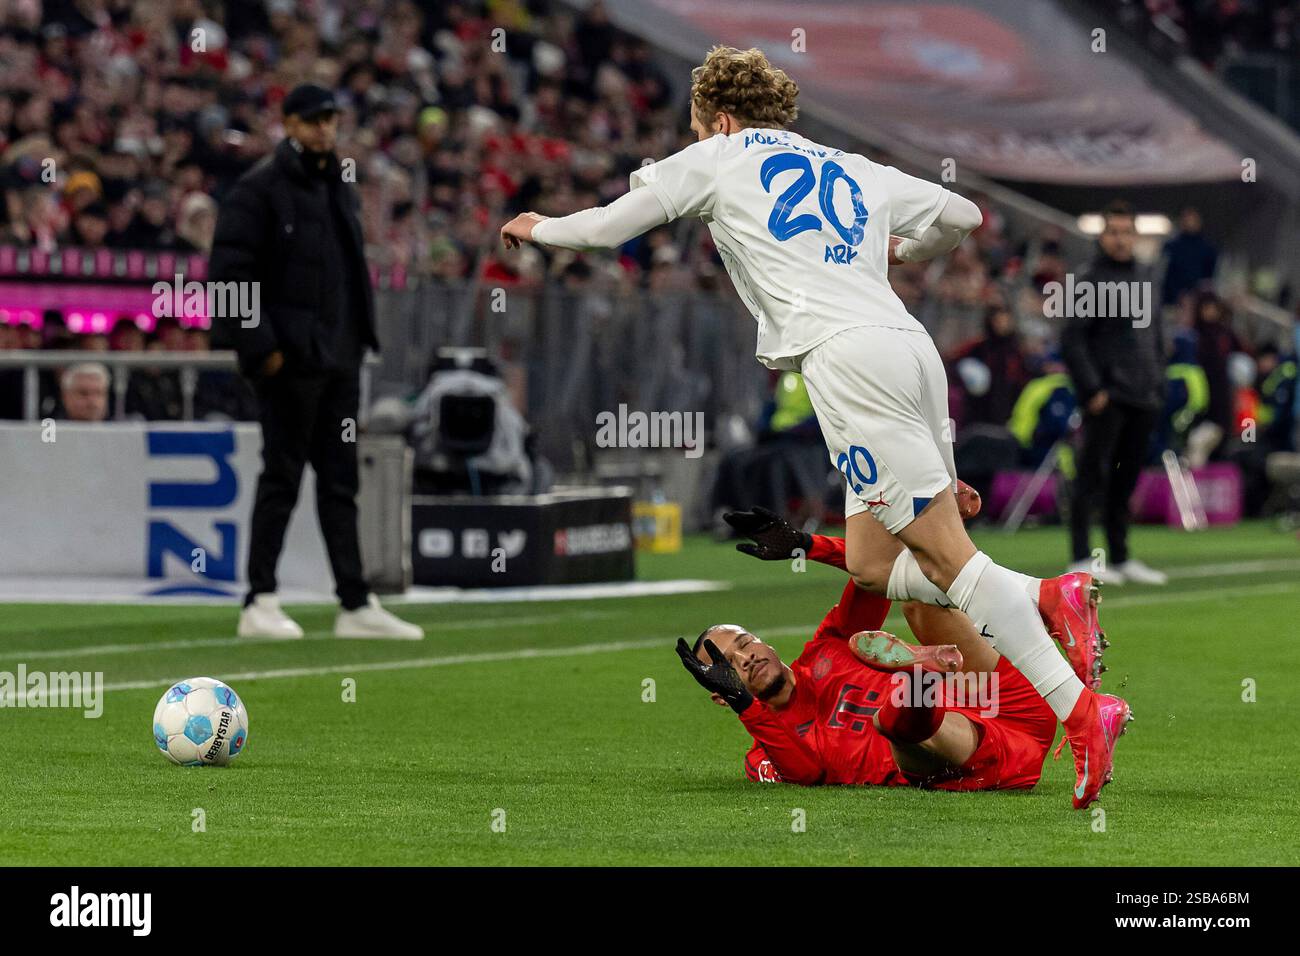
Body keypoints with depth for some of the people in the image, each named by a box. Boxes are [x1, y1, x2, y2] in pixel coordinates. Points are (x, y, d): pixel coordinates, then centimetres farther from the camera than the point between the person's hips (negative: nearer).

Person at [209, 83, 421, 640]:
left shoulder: (338, 189, 17)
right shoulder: (261, 188, -9)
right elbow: (230, 271, -14)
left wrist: (360, 336, 14)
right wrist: (261, 346, -19)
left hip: (339, 358, 8)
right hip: (290, 360, -8)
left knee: (340, 481, 8)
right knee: (282, 477, -4)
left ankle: (355, 605, 9)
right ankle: (259, 604, 2)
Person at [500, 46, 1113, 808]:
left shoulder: (719, 157, 14)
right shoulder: (856, 171, 29)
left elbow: (609, 227, 15)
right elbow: (963, 217, 35)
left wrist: (539, 228, 35)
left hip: (847, 357, -7)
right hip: (910, 349, 7)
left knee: (945, 554, -12)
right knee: (873, 566, 11)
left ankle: (1076, 707, -23)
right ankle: (1049, 596, -6)